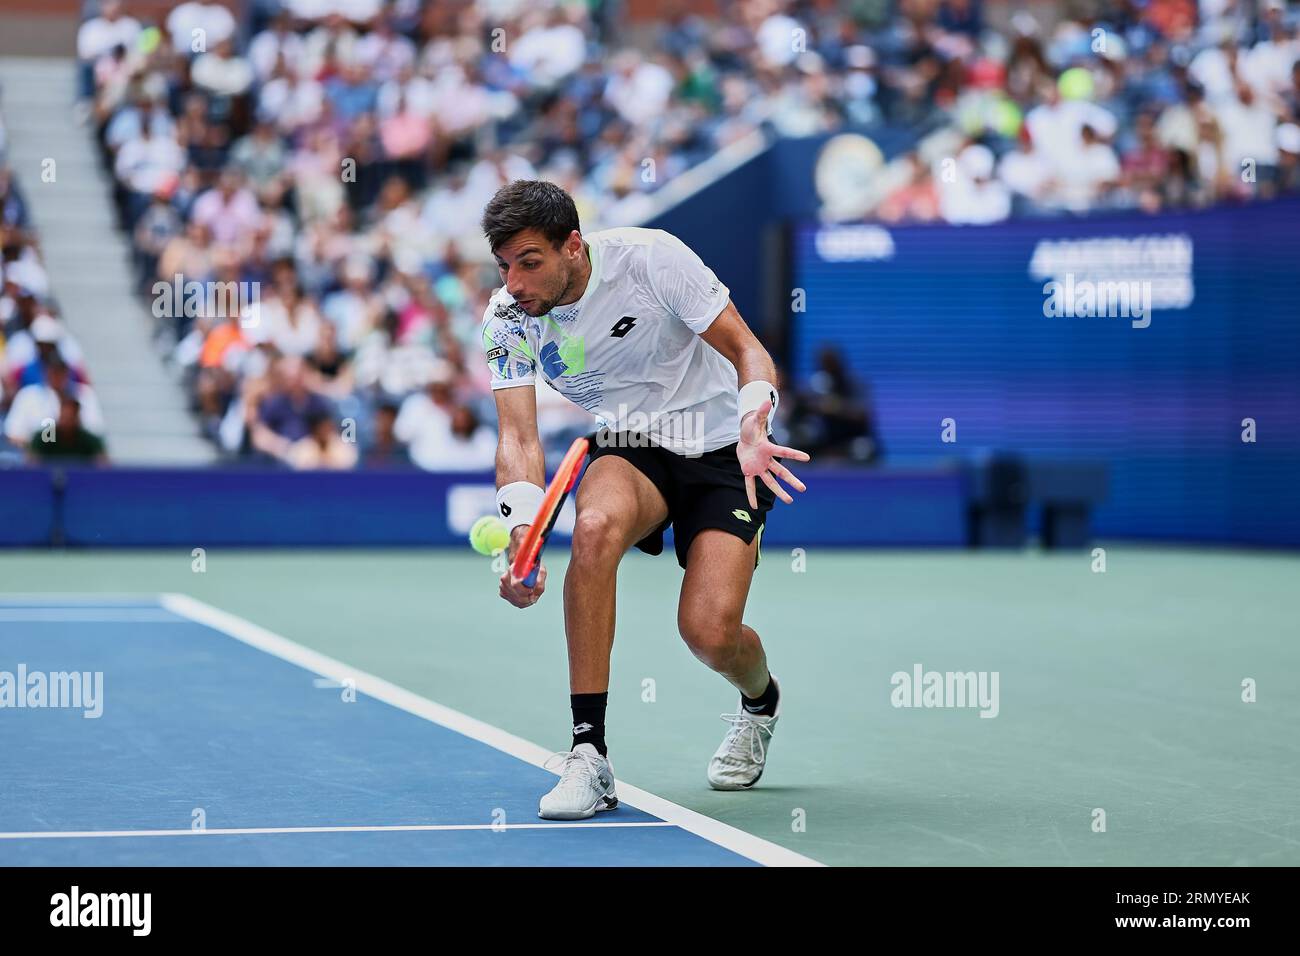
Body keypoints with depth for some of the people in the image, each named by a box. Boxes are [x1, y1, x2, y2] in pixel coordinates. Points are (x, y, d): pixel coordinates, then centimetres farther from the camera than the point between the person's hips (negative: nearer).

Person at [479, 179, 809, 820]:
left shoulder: (650, 257, -21)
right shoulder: (505, 319, -11)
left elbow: (745, 348, -15)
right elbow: (519, 437, -15)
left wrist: (753, 420, -36)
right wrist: (522, 533, -34)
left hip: (723, 452, -2)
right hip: (630, 452, 3)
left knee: (710, 630, -20)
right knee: (594, 526, -35)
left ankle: (761, 700, 22)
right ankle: (589, 755, -29)